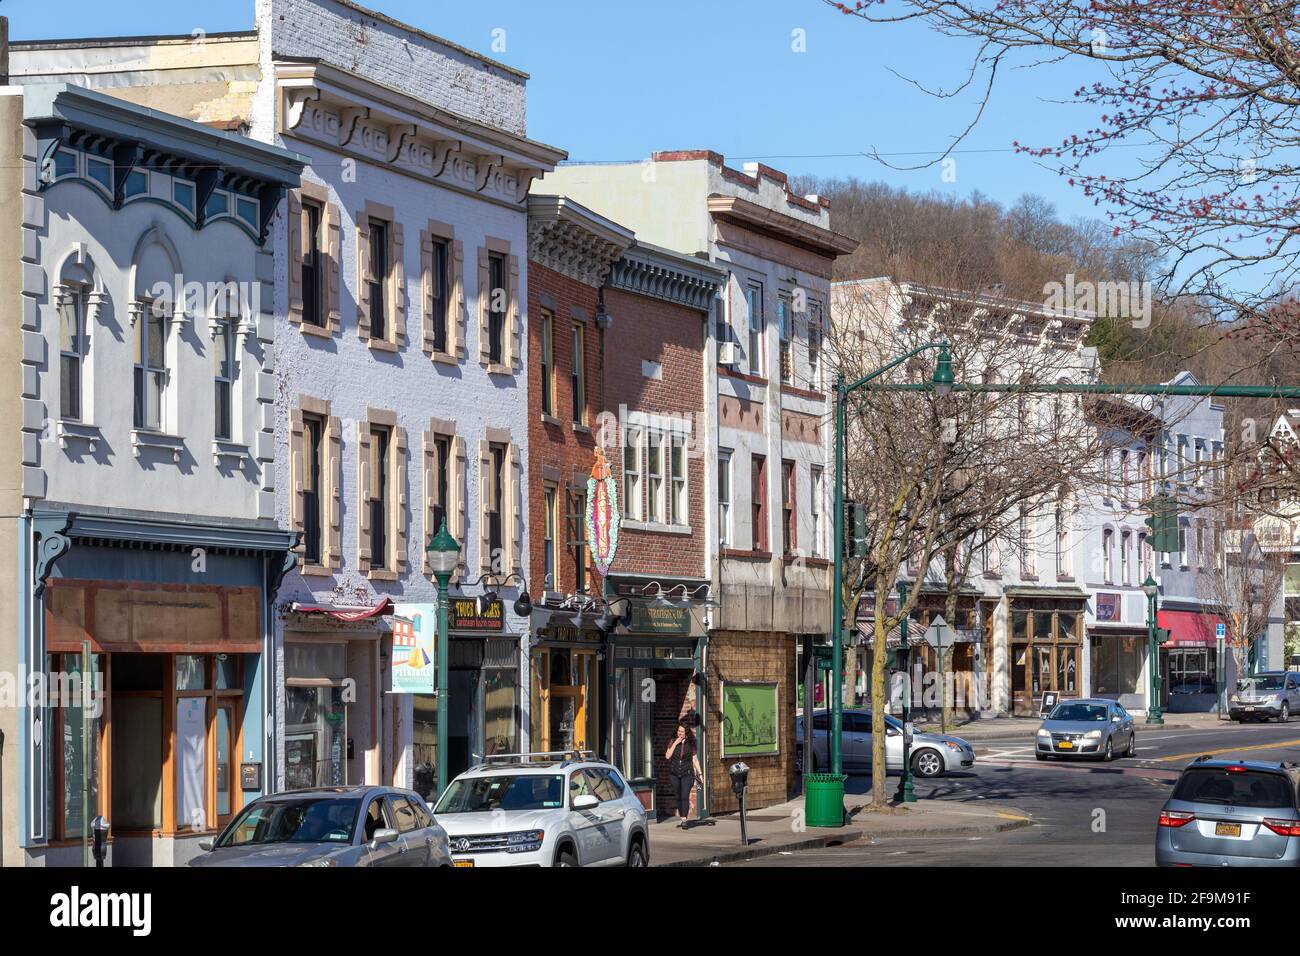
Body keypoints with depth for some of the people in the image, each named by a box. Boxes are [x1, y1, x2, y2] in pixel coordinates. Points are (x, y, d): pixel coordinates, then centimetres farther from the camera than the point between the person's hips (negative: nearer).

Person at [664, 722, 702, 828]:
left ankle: (684, 820, -21)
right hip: (674, 774, 2)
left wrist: (699, 773, 1)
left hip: (687, 773, -2)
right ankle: (681, 816, 27)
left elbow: (695, 759, 6)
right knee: (678, 797, 11)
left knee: (685, 796, -14)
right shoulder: (673, 742, 5)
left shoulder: (691, 744, 2)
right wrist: (675, 743, -11)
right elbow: (667, 756, -5)